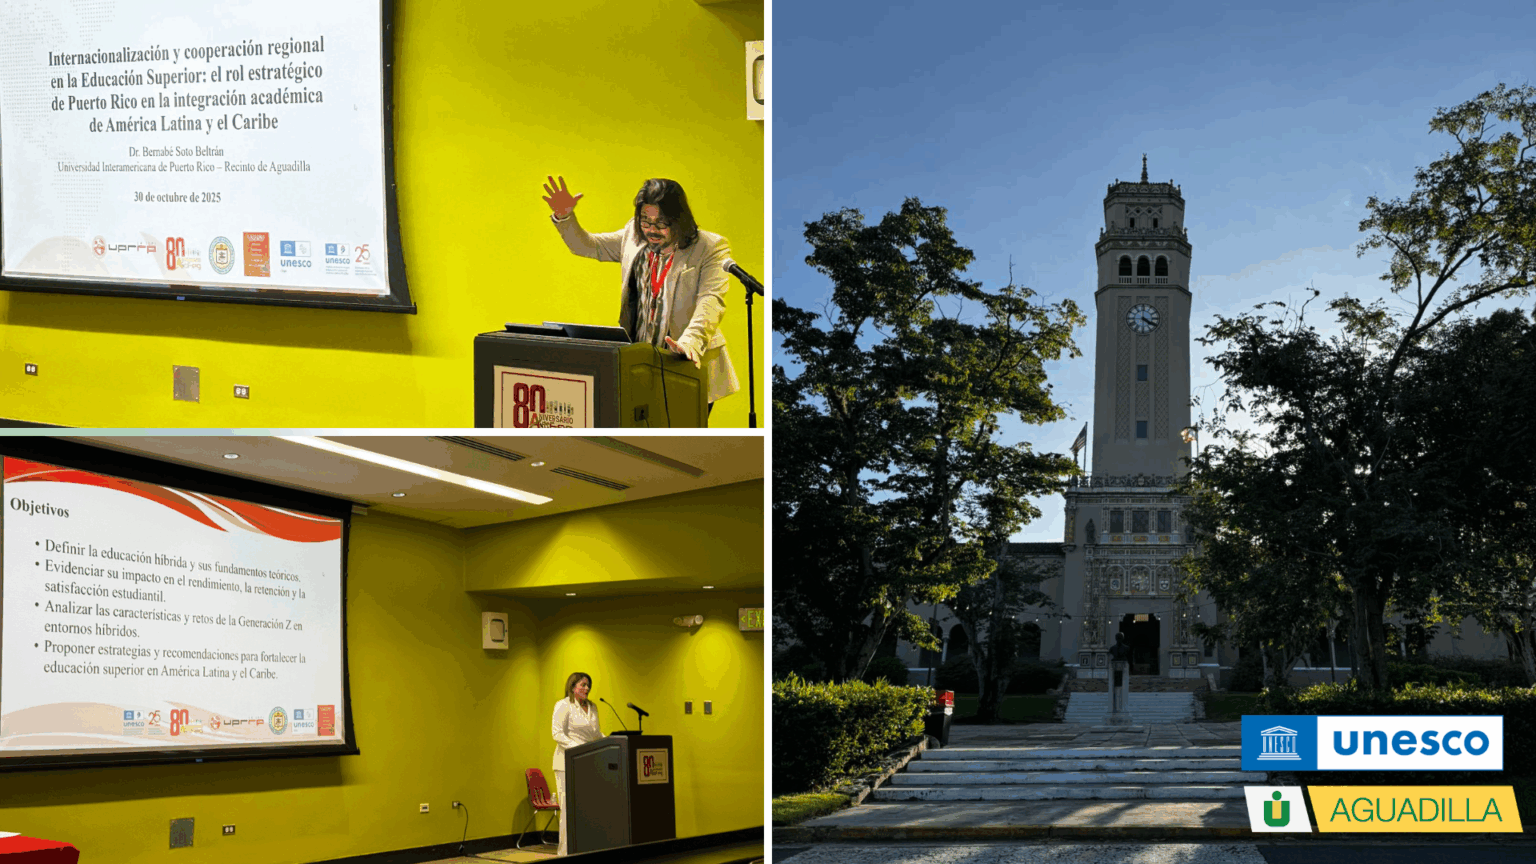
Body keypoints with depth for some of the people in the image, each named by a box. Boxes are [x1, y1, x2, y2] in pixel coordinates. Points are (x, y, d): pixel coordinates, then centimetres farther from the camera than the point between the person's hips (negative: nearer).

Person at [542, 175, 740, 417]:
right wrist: (563, 216, 3)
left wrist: (690, 342, -35)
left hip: (690, 365, -4)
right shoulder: (633, 236, 10)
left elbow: (711, 300, -18)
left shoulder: (712, 247, -6)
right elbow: (586, 245, 23)